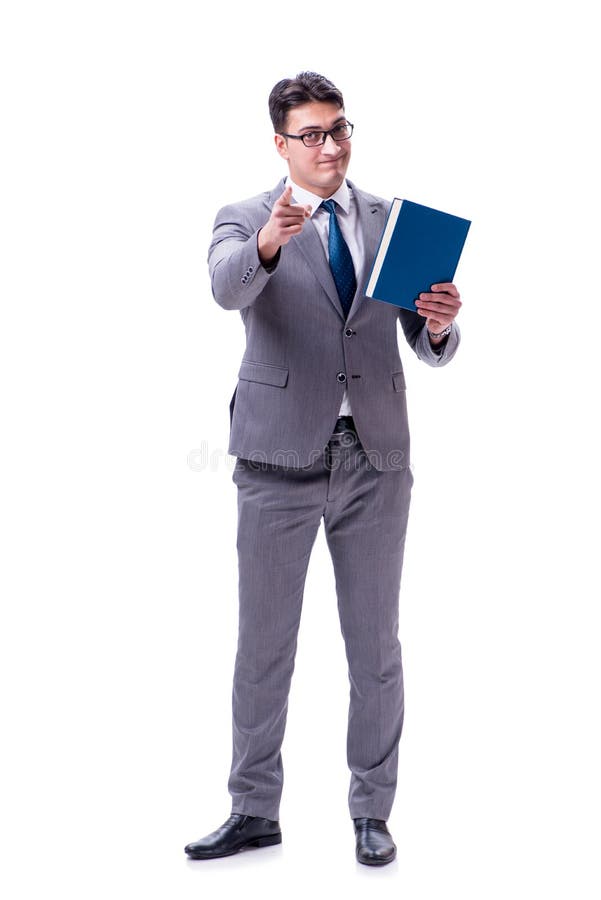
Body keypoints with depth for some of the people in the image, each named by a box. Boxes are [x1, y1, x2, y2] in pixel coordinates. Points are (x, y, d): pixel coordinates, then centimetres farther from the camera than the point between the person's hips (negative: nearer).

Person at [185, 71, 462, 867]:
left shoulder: (392, 222, 9)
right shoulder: (246, 221, 0)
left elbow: (431, 350, 6)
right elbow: (227, 288, -24)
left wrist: (439, 325, -17)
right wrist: (268, 243, -45)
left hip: (376, 454, 2)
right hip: (281, 455, -2)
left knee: (375, 644, 8)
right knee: (263, 643, 6)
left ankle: (372, 813, 20)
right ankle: (254, 810, 18)